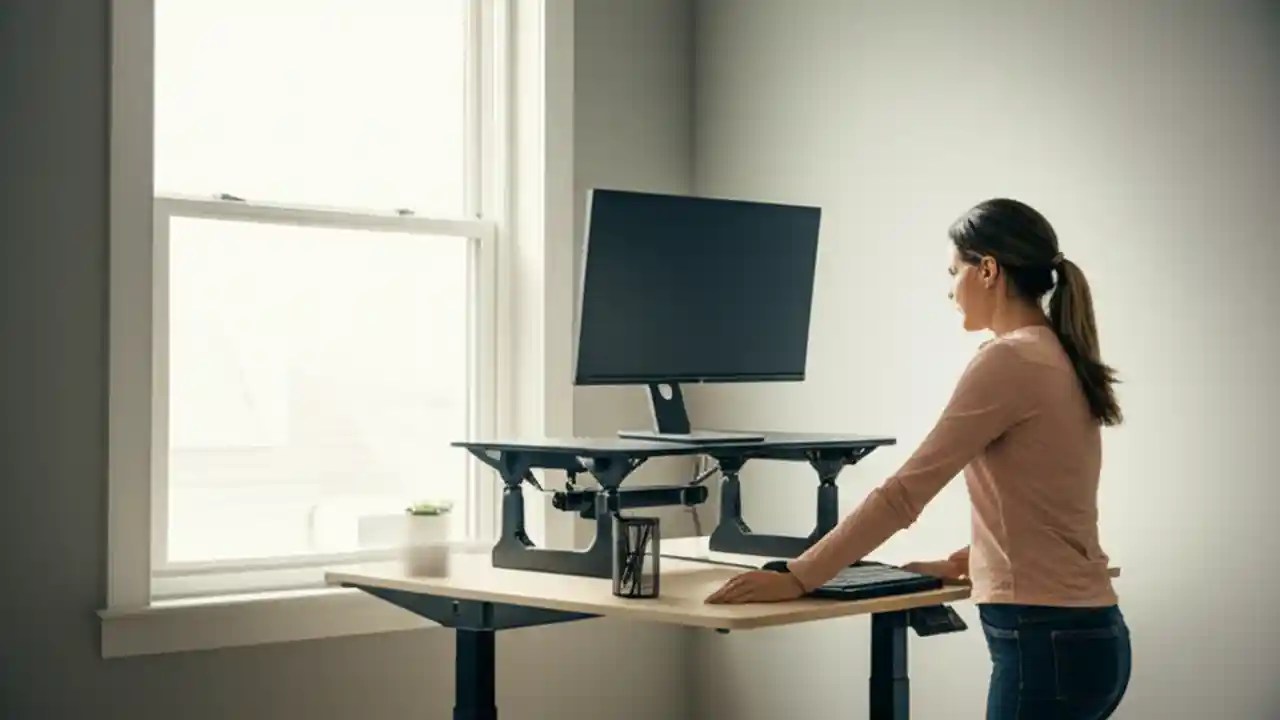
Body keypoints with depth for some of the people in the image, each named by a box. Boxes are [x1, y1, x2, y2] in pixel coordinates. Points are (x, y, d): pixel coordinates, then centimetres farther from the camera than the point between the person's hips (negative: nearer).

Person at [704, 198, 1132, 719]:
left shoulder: (1008, 361, -16)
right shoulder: (1059, 361, 14)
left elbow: (904, 492, -18)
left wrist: (796, 578, -15)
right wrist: (970, 559, 31)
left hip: (1046, 643, -10)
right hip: (1081, 635, 10)